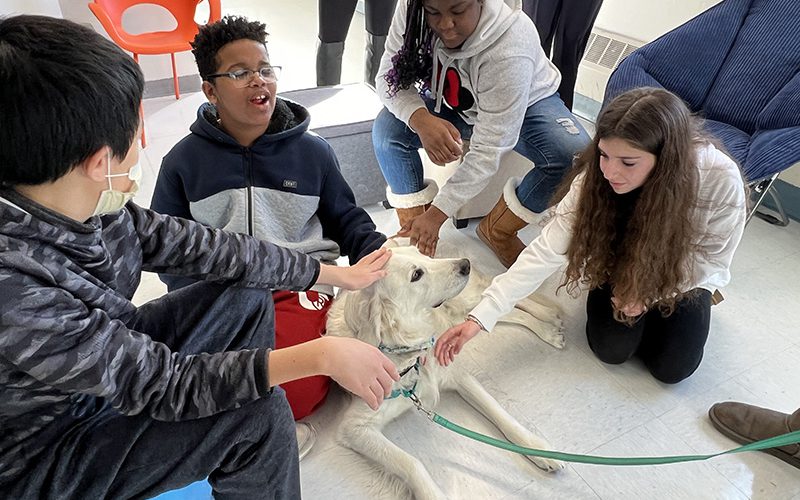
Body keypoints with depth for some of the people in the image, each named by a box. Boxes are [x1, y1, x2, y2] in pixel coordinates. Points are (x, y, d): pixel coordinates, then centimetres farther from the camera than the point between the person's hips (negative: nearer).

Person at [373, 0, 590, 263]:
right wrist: (421, 119, -41)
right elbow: (390, 77, -18)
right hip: (449, 104, 3)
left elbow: (488, 151, -36)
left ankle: (496, 231, -6)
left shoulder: (508, 50, -38)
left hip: (526, 104, -2)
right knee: (387, 130, -23)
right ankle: (414, 230, -5)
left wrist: (435, 215, -34)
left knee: (576, 156, -29)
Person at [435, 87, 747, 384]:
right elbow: (547, 251, -33)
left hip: (683, 272, 0)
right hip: (625, 266, 1)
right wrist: (480, 317, -38)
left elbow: (713, 256, -15)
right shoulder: (597, 177, -32)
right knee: (611, 349, -12)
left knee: (672, 368, -7)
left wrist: (650, 291, -21)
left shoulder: (722, 180, -35)